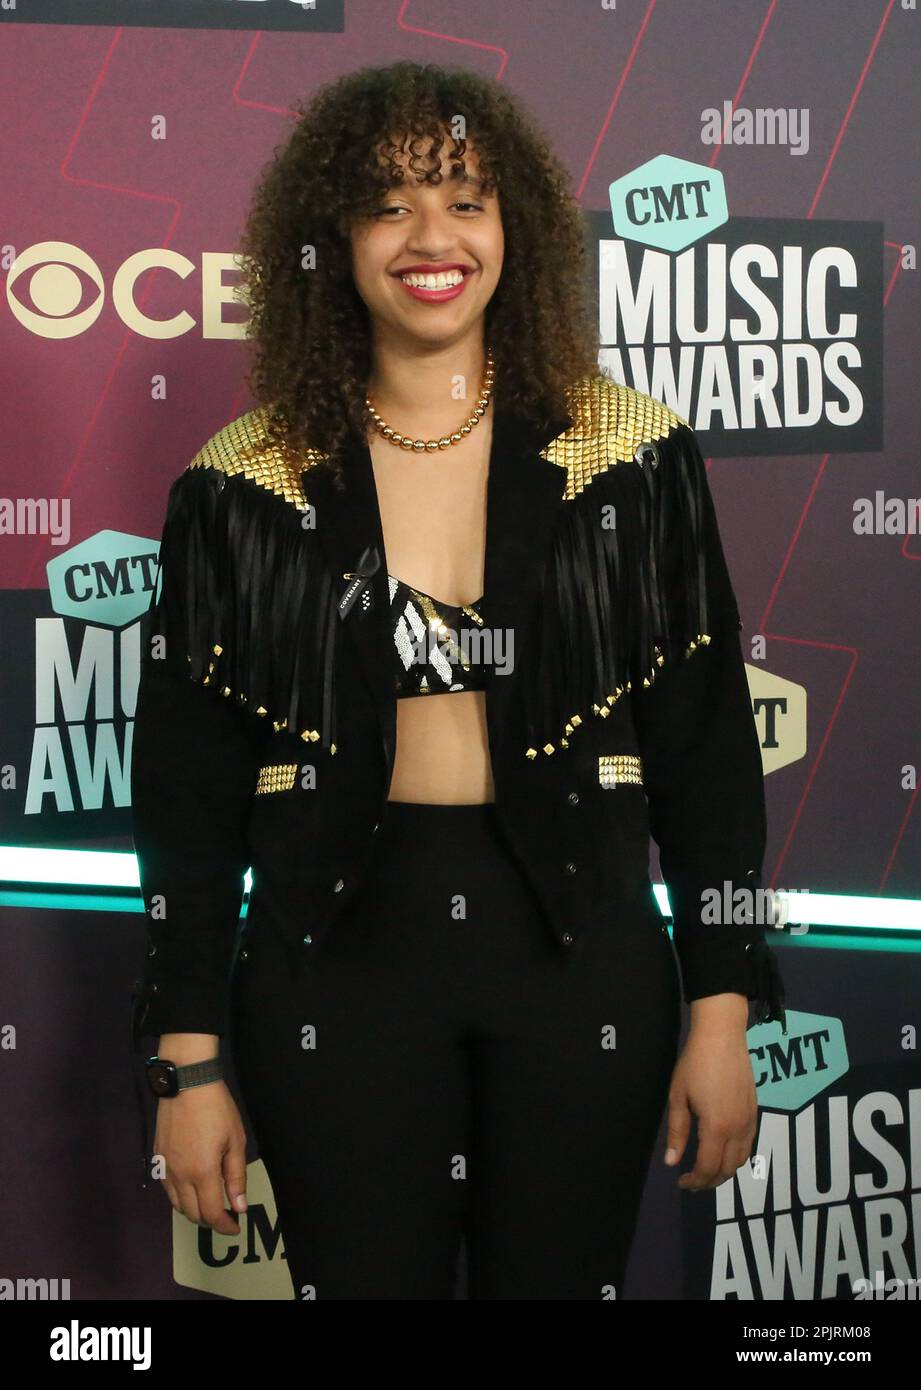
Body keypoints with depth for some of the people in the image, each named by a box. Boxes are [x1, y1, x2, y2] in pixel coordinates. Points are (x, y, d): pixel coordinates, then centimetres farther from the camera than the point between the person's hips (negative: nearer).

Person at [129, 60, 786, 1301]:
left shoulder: (635, 456, 0)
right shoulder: (243, 486, 0)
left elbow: (708, 754, 4)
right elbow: (187, 789, 2)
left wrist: (724, 1013, 0)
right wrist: (188, 1061, 0)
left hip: (580, 952, 1)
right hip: (336, 957, 0)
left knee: (559, 1280, 10)